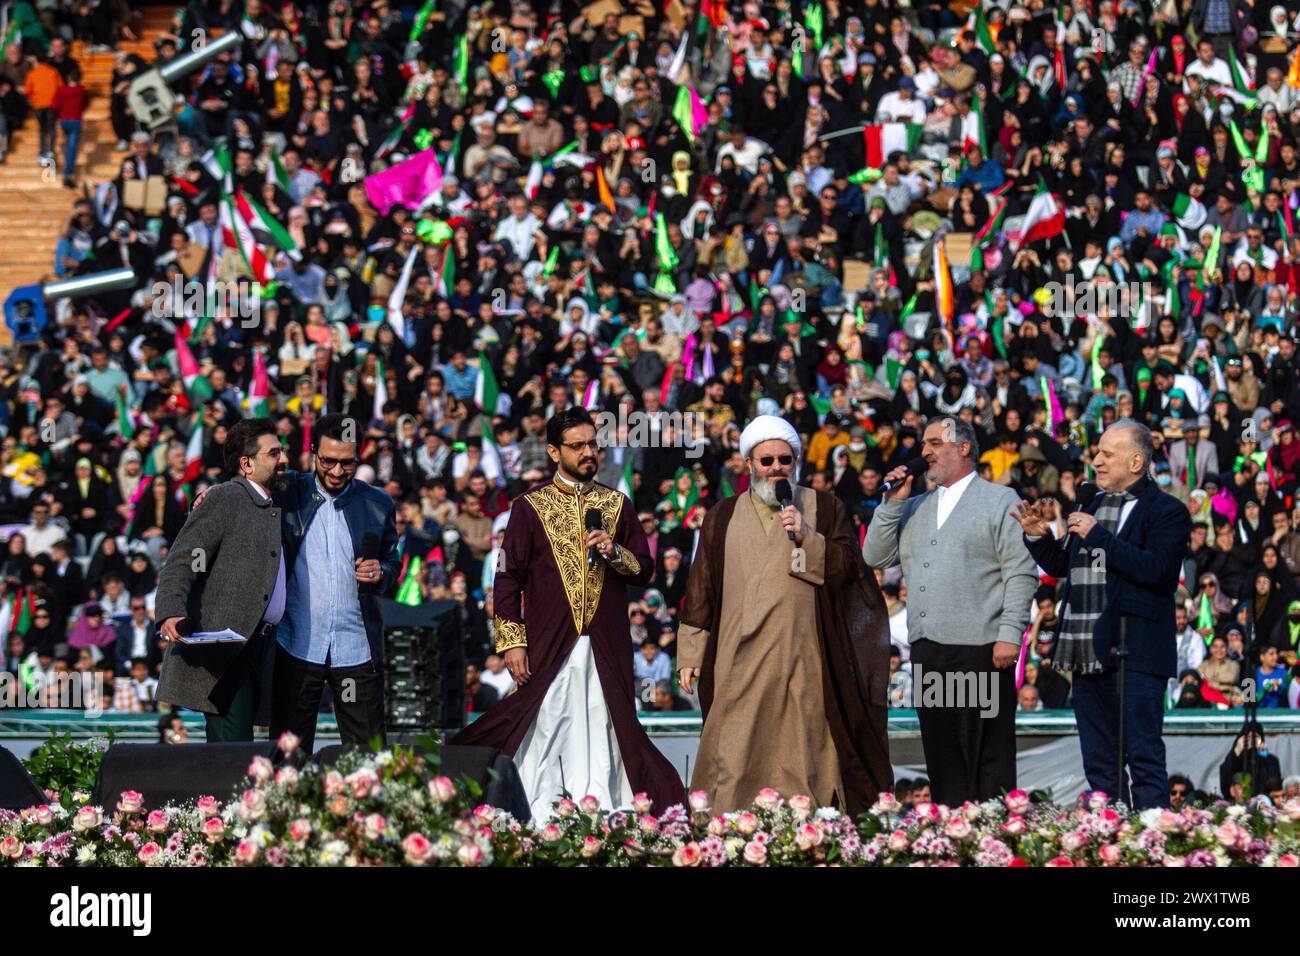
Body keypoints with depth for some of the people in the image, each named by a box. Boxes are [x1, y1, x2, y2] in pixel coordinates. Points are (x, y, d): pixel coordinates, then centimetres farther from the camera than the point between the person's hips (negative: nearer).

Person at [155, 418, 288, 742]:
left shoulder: (272, 509, 23)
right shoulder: (224, 499, -4)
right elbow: (180, 563, -12)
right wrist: (170, 613, -28)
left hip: (255, 649, 9)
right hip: (222, 648, -9)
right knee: (231, 748, -16)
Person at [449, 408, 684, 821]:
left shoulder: (617, 505, 13)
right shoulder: (530, 507, 5)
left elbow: (645, 570, 13)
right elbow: (507, 578, 3)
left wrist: (616, 552, -9)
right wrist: (511, 642, -5)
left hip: (606, 645, 2)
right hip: (547, 645, -2)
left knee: (602, 738, -1)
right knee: (542, 733, -6)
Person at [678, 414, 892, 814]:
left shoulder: (825, 508, 10)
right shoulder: (723, 517, 15)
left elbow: (848, 568, 0)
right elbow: (701, 589, 13)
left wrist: (807, 537, -13)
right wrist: (690, 653, 7)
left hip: (803, 660, -1)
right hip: (742, 658, 1)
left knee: (802, 758, -3)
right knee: (735, 758, -5)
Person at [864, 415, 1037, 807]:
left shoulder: (999, 501, 2)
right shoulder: (915, 506, 20)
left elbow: (1020, 572, -5)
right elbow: (876, 557, 13)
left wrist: (1010, 634, -14)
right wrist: (893, 503, 4)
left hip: (979, 649, -6)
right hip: (926, 650, 6)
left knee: (989, 760, -4)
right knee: (942, 758, 8)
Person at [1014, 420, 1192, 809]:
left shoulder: (1167, 511, -5)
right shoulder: (1093, 506, 18)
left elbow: (1155, 569, -20)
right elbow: (1061, 566, 25)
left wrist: (1097, 535, -17)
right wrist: (1039, 536, 6)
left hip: (1134, 655, -8)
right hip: (1088, 655, 8)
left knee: (1144, 759, -9)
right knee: (1099, 764, 11)